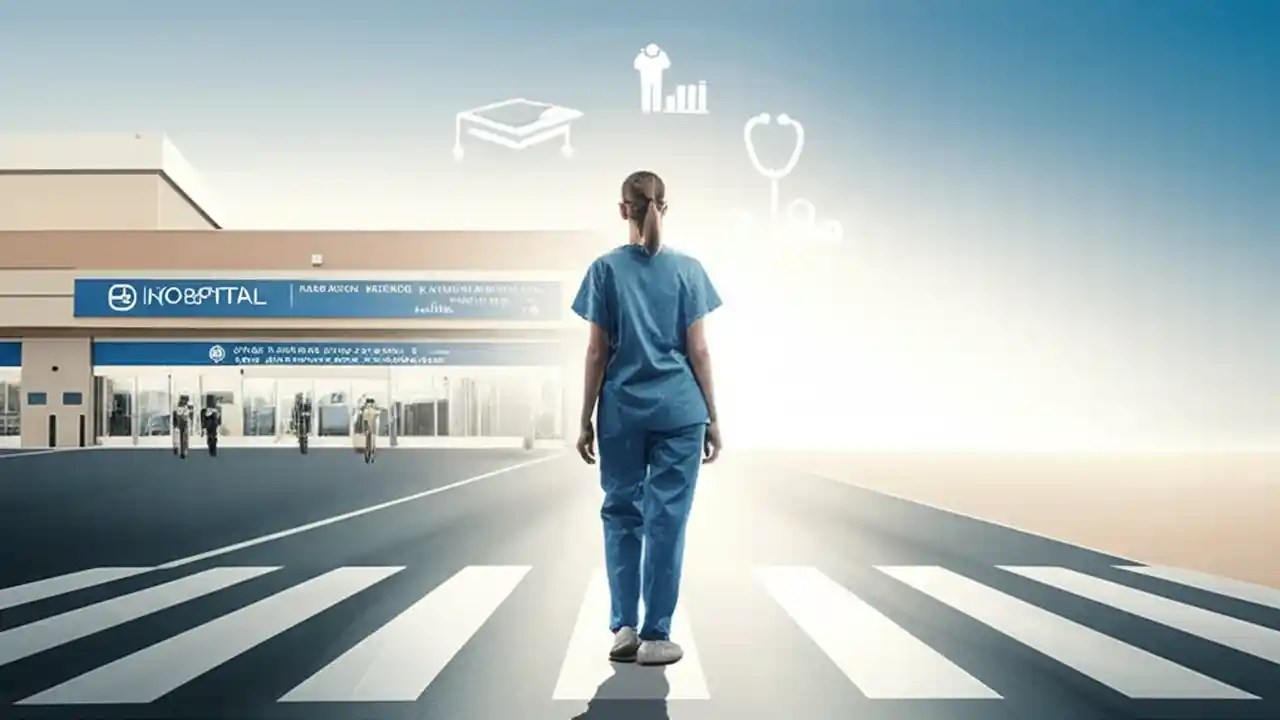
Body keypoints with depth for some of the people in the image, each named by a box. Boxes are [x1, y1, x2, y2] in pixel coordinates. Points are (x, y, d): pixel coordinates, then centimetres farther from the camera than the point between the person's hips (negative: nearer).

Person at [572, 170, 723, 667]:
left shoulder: (605, 269, 0)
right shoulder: (687, 269, 1)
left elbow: (598, 352, -1)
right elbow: (697, 350, -1)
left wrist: (586, 420, 6)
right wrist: (712, 418, 6)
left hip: (622, 412, 1)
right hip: (678, 411, 0)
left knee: (621, 513, 13)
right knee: (667, 517, 3)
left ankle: (624, 627, 10)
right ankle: (655, 636, 7)